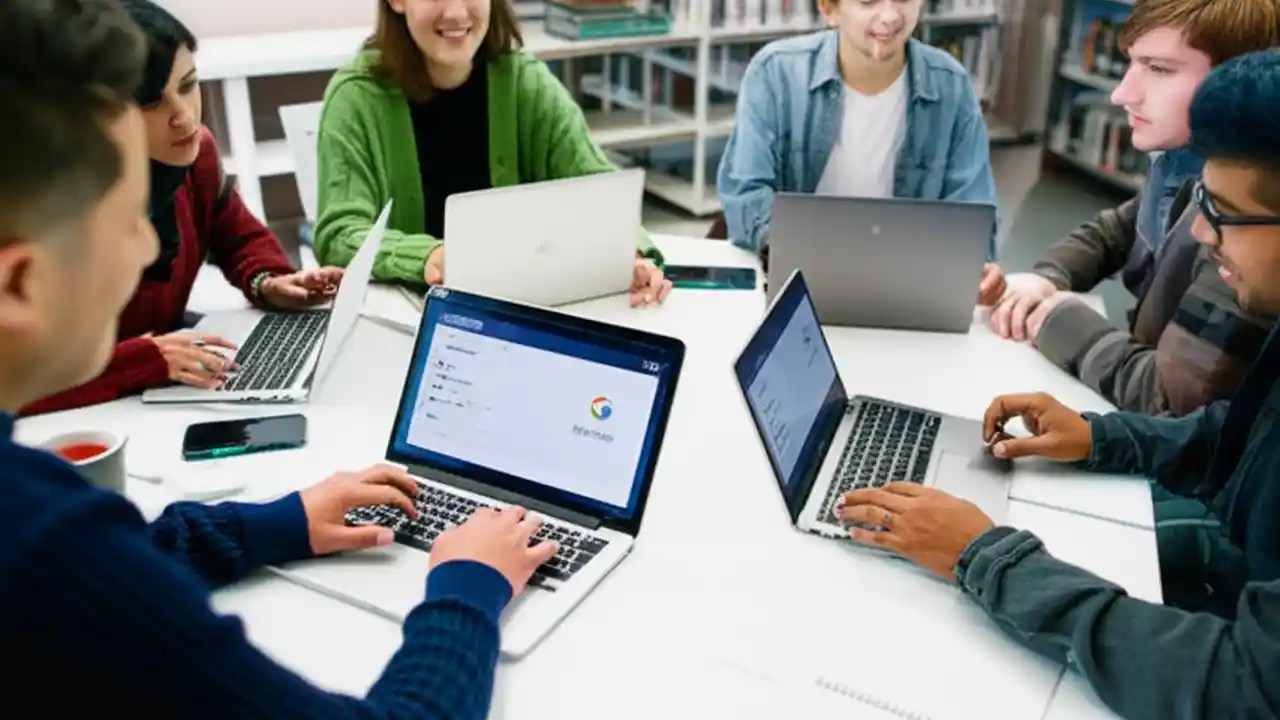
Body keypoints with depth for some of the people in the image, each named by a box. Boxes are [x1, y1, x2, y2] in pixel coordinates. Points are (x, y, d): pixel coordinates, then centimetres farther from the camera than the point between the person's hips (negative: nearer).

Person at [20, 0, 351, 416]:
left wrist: (268, 283, -8)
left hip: (171, 395, 6)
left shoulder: (194, 150, -9)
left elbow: (239, 236, 11)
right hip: (81, 417, -6)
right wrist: (144, 359, -35)